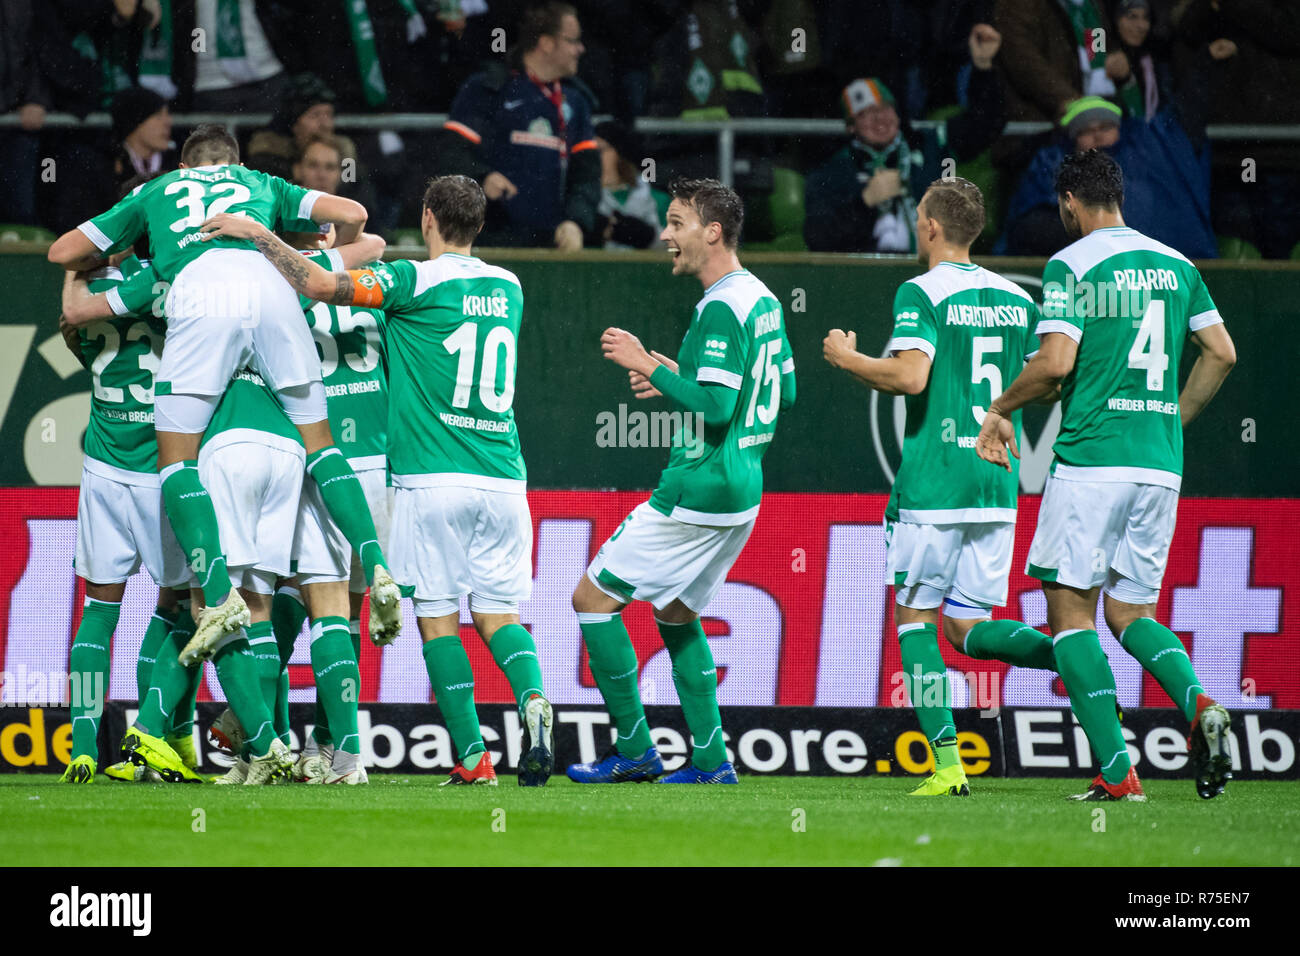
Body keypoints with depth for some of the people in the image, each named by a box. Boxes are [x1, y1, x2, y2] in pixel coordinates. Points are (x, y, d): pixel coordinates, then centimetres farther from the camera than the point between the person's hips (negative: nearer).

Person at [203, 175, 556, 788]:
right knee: (496, 613, 9)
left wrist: (257, 233, -4)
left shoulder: (415, 280, -6)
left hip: (433, 478, -5)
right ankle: (533, 697, -20)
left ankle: (472, 757, -5)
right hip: (503, 478, 5)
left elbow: (322, 285, -15)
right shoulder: (508, 288, 13)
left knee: (438, 618, 2)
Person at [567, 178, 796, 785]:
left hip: (698, 492, -10)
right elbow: (785, 391, 20)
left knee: (593, 598, -2)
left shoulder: (721, 309, -18)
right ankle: (710, 761, 17)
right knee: (677, 614, 22)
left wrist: (649, 366, -16)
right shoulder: (763, 299, 11)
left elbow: (715, 407, -25)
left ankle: (634, 751, 0)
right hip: (741, 491, 10)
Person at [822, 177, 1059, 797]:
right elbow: (1051, 382, 12)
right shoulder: (1018, 299, 11)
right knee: (968, 628, 10)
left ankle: (947, 764, -3)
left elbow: (910, 375, -20)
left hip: (931, 485, -6)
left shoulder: (922, 293, -7)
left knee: (915, 618, 5)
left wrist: (847, 357, -3)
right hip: (998, 489, 6)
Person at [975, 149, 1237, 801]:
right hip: (1161, 463, 6)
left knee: (1071, 609, 2)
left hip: (1090, 457, -6)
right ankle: (1198, 706, -16)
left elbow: (1057, 360, -15)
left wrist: (1001, 410, 1)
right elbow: (1221, 353, 11)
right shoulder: (1175, 264, 13)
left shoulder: (1070, 265, -5)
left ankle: (1116, 771, -7)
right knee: (1131, 611, 14)